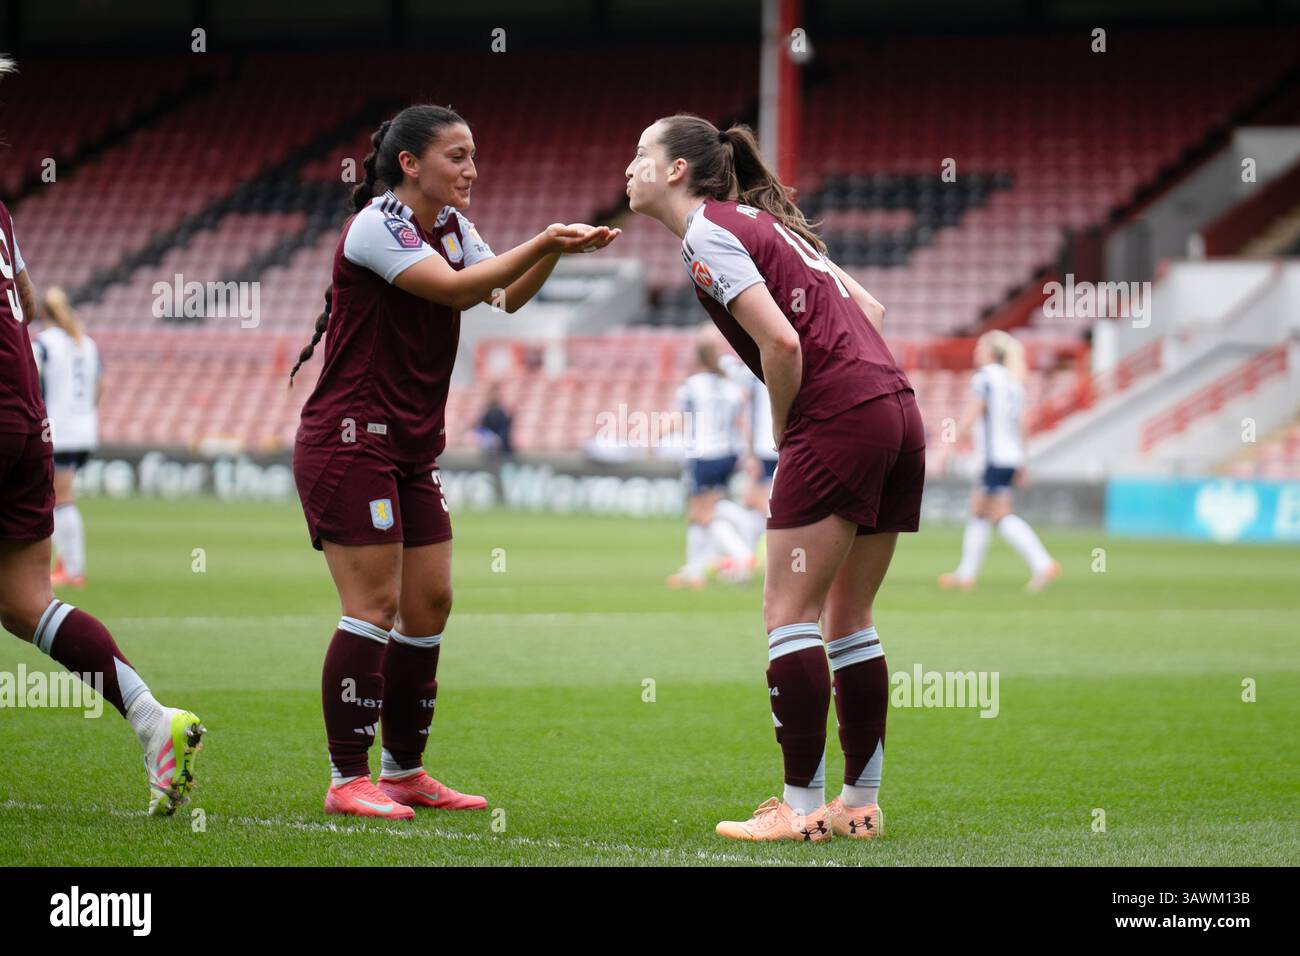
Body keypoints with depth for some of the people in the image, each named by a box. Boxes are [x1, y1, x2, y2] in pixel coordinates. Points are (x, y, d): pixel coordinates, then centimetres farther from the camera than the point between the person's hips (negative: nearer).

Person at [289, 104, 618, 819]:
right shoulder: (376, 224, -15)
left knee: (430, 602, 7)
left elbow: (505, 295, 9)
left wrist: (556, 249, -7)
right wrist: (544, 243, -26)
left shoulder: (450, 223, 11)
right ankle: (347, 780, -5)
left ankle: (404, 772, 15)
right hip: (349, 443, -9)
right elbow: (453, 289, -25)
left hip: (412, 449, 9)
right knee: (375, 604, -10)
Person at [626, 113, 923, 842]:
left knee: (791, 613, -4)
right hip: (897, 406, 9)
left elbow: (783, 342, -15)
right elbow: (868, 310, 23)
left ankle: (803, 807, -4)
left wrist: (783, 431, -1)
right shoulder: (765, 224, 22)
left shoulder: (708, 235, -5)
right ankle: (861, 804, 15)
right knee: (849, 618, 13)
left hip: (837, 421, -9)